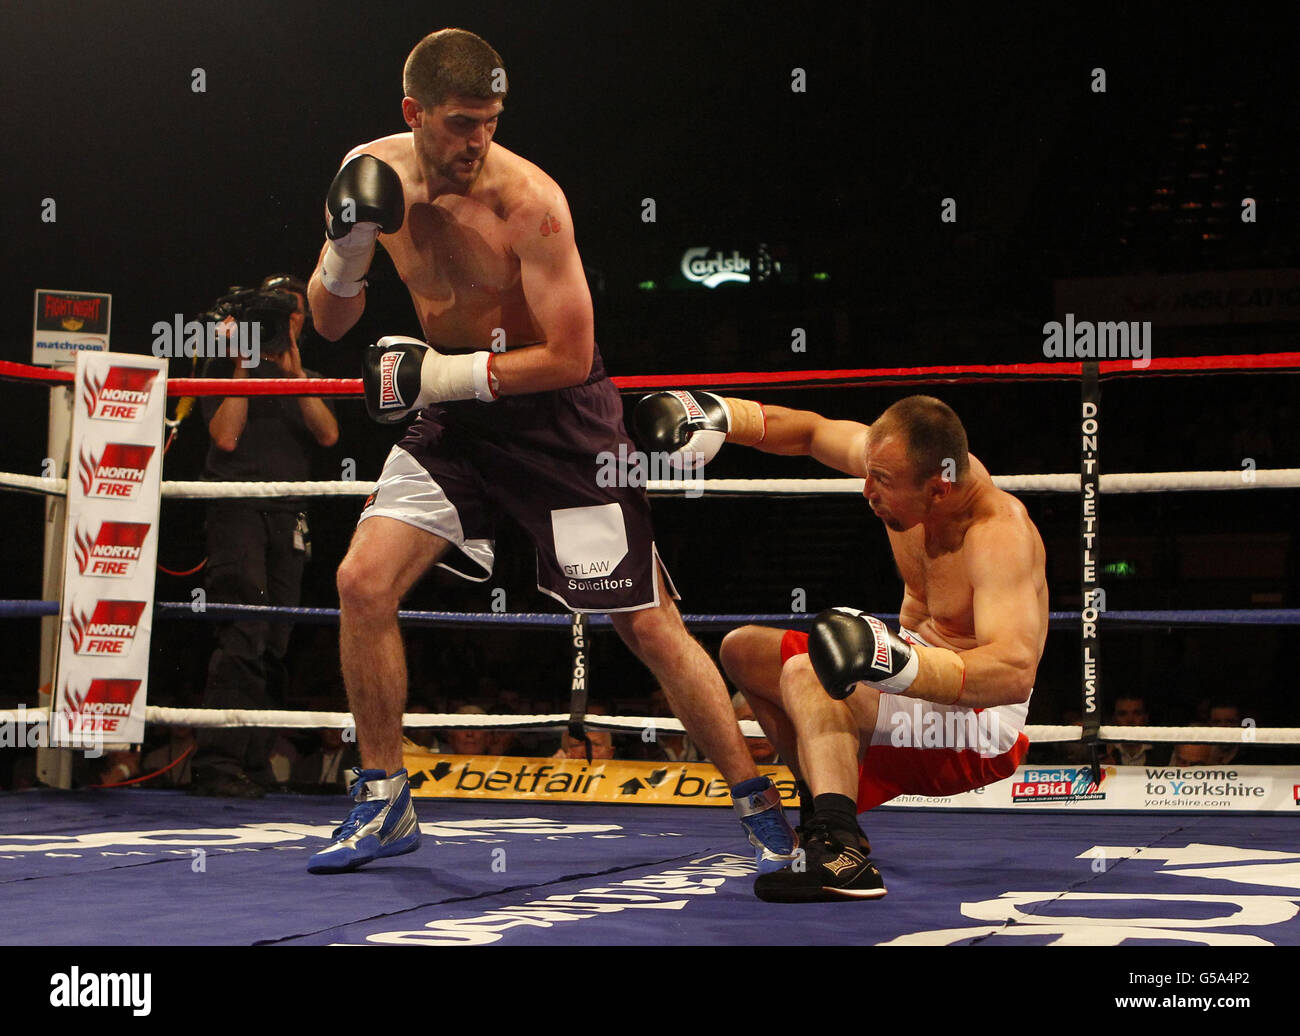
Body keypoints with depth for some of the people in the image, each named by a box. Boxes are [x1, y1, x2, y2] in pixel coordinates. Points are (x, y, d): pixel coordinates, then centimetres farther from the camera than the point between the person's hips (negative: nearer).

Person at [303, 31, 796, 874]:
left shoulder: (528, 201, -24)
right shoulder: (376, 172, -6)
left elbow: (569, 357, -22)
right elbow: (332, 324, 3)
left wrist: (436, 373, -24)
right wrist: (346, 246, -18)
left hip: (559, 417, -5)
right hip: (457, 407, 5)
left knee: (647, 621, -5)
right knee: (362, 581, -8)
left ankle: (763, 808, 7)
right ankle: (385, 804, 9)